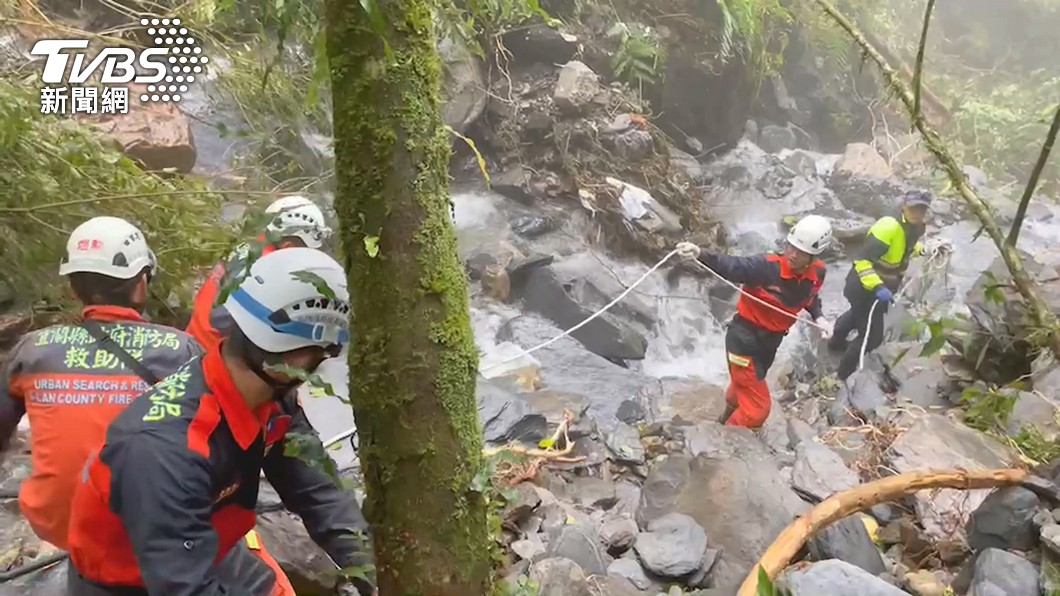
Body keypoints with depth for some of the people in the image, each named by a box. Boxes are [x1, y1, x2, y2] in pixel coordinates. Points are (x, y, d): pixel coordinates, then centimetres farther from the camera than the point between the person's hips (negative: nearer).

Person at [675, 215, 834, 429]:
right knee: (757, 407, -2)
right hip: (745, 338, -7)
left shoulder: (817, 274, -10)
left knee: (745, 386, 33)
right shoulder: (767, 266, -29)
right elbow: (731, 265, -45)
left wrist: (818, 317, -6)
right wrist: (700, 254, -64)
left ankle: (726, 422, 62)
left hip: (770, 341, 7)